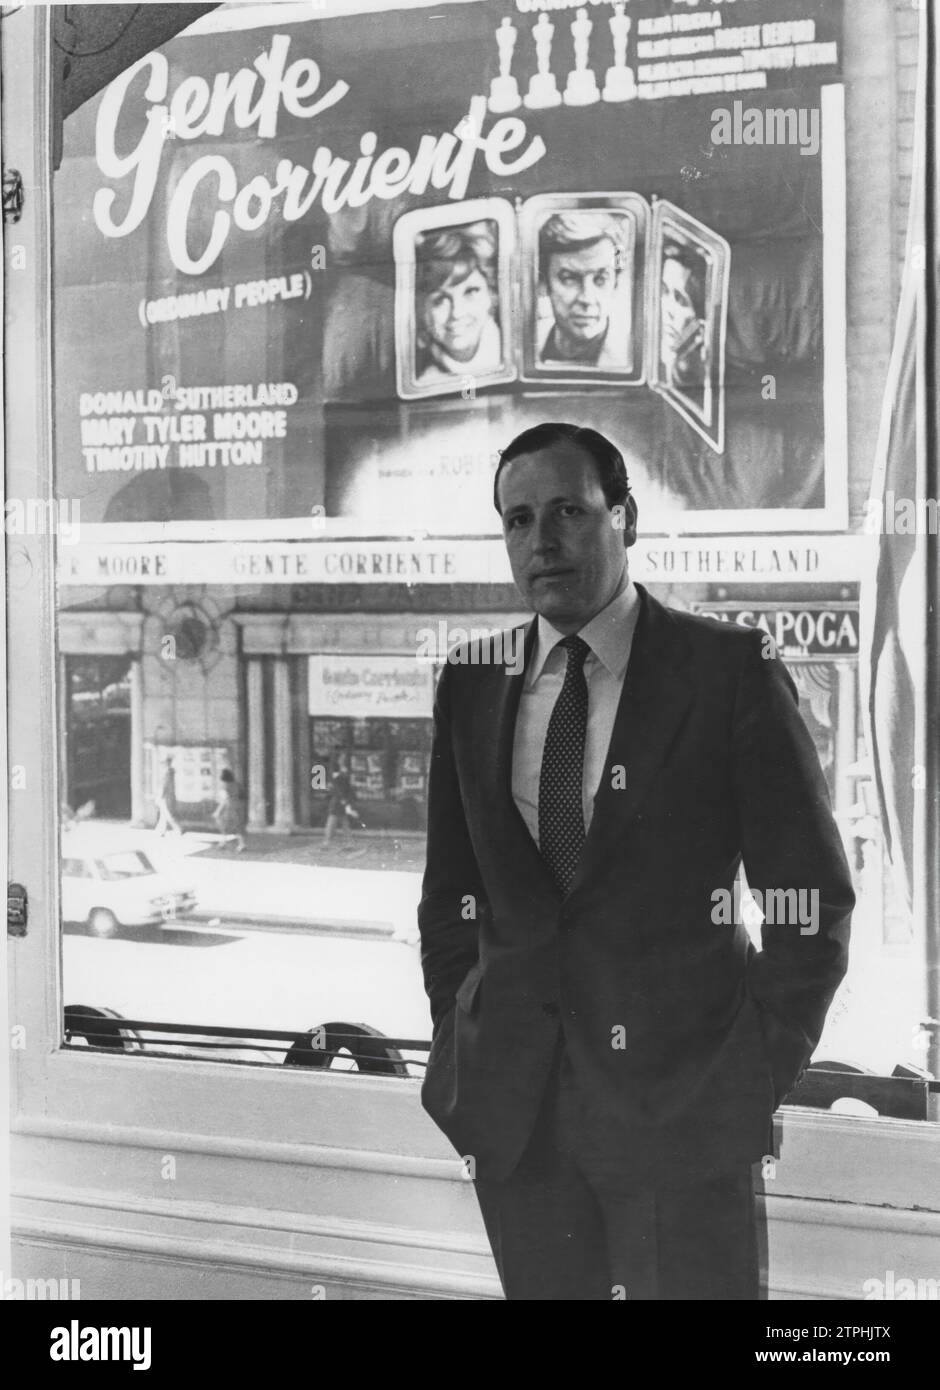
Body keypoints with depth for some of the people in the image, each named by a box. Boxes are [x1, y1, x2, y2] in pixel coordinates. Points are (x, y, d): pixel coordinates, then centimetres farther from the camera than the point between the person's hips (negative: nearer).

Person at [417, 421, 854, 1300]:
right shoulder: (472, 686, 9)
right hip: (516, 1113, 4)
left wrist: (759, 1070, -7)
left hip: (682, 1094, -3)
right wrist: (459, 1057, 8)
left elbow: (812, 895, -2)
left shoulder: (729, 673, -3)